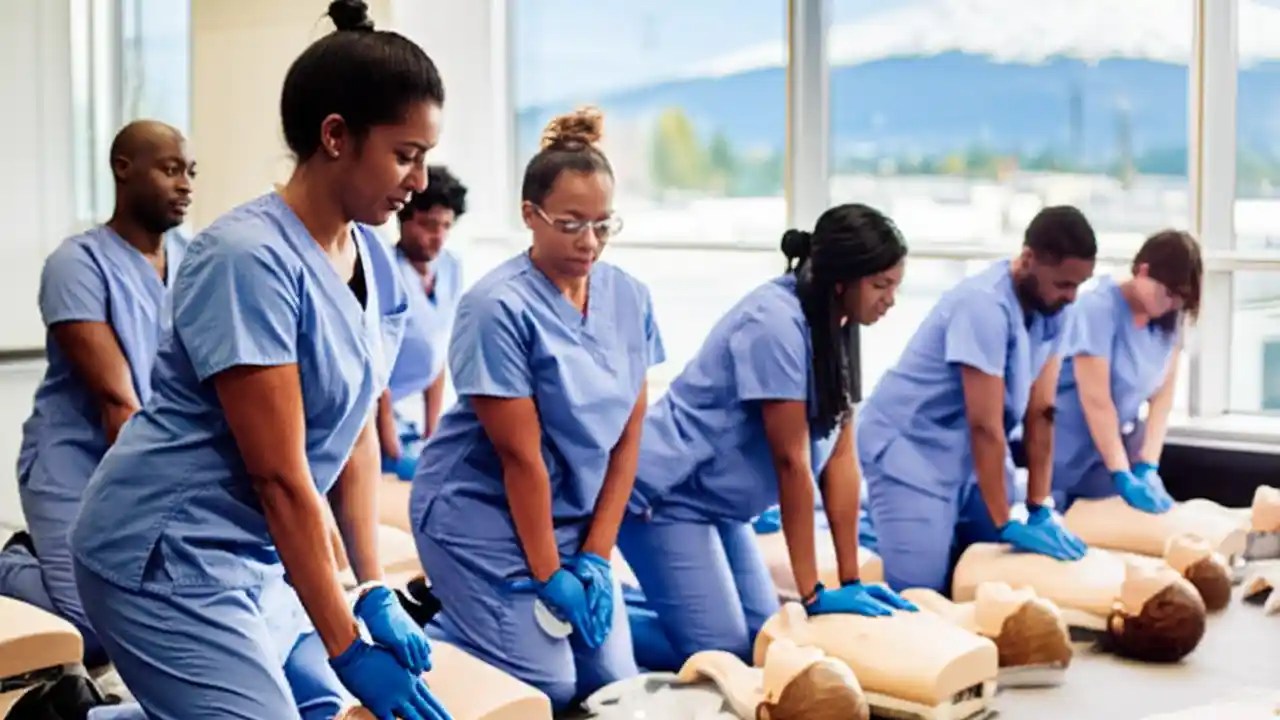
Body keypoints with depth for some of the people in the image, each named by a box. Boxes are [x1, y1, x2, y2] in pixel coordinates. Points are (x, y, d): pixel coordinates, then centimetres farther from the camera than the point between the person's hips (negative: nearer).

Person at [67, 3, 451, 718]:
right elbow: (279, 476, -21)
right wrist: (349, 648, -18)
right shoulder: (249, 258, -21)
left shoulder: (374, 261, 4)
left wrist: (375, 592, 1)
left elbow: (357, 430, 8)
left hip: (263, 557, 9)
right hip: (168, 556, -8)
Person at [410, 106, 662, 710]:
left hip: (575, 520, 7)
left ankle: (455, 612, 22)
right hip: (484, 516, -7)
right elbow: (521, 456, -19)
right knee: (547, 689, -10)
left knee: (612, 683, 5)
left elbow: (627, 440, 1)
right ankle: (429, 625, 13)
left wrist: (595, 556, -4)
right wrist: (548, 575, -15)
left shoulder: (631, 300, -1)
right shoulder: (499, 307, -20)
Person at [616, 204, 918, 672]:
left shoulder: (834, 327, 4)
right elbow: (791, 461, -22)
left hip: (717, 503, 10)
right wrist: (813, 594, -18)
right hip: (665, 495, -9)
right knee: (723, 652, -16)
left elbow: (841, 456, 3)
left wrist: (852, 580, 0)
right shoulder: (775, 323, -22)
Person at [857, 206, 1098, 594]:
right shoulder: (985, 306, -27)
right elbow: (985, 426, -25)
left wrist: (1040, 510, -5)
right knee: (920, 587, -15)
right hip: (908, 445, -8)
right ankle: (859, 524, 12)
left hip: (967, 449, 8)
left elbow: (1040, 414, -2)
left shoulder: (1050, 308, -3)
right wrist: (1006, 525, -21)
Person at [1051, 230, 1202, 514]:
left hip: (1121, 440, 5)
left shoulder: (1169, 319, -2)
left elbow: (1163, 396, -4)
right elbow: (1096, 400, -23)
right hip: (1072, 451, -5)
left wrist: (1148, 467, -14)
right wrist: (1123, 477, -24)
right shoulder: (1098, 309, -21)